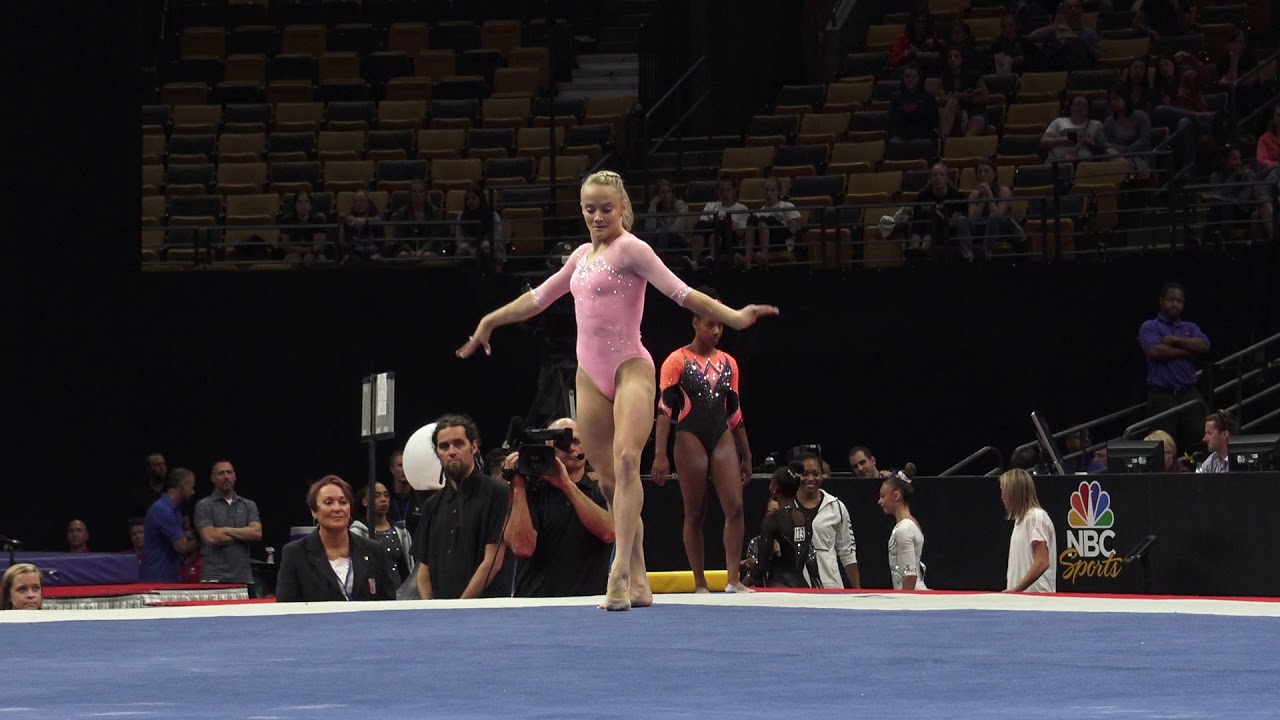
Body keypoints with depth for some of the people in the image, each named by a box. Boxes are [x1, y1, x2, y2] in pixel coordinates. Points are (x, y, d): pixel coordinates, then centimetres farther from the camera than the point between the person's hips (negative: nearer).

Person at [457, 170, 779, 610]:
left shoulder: (630, 248, -4)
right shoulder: (583, 256, 16)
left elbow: (680, 292, -12)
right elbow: (538, 298, 29)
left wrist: (733, 317, -24)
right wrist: (491, 321, 39)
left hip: (630, 369, -7)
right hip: (591, 376, 7)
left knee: (626, 462, -25)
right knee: (609, 480, 5)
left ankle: (621, 573, -33)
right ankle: (637, 581, 12)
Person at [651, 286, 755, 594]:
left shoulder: (728, 363, 11)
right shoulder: (678, 361, -3)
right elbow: (664, 409, -9)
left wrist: (746, 456, 16)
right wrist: (660, 456, -17)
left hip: (722, 440, 4)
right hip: (690, 440, -4)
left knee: (735, 507, -9)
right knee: (695, 514, 0)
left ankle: (733, 579, -9)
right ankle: (699, 583, 5)